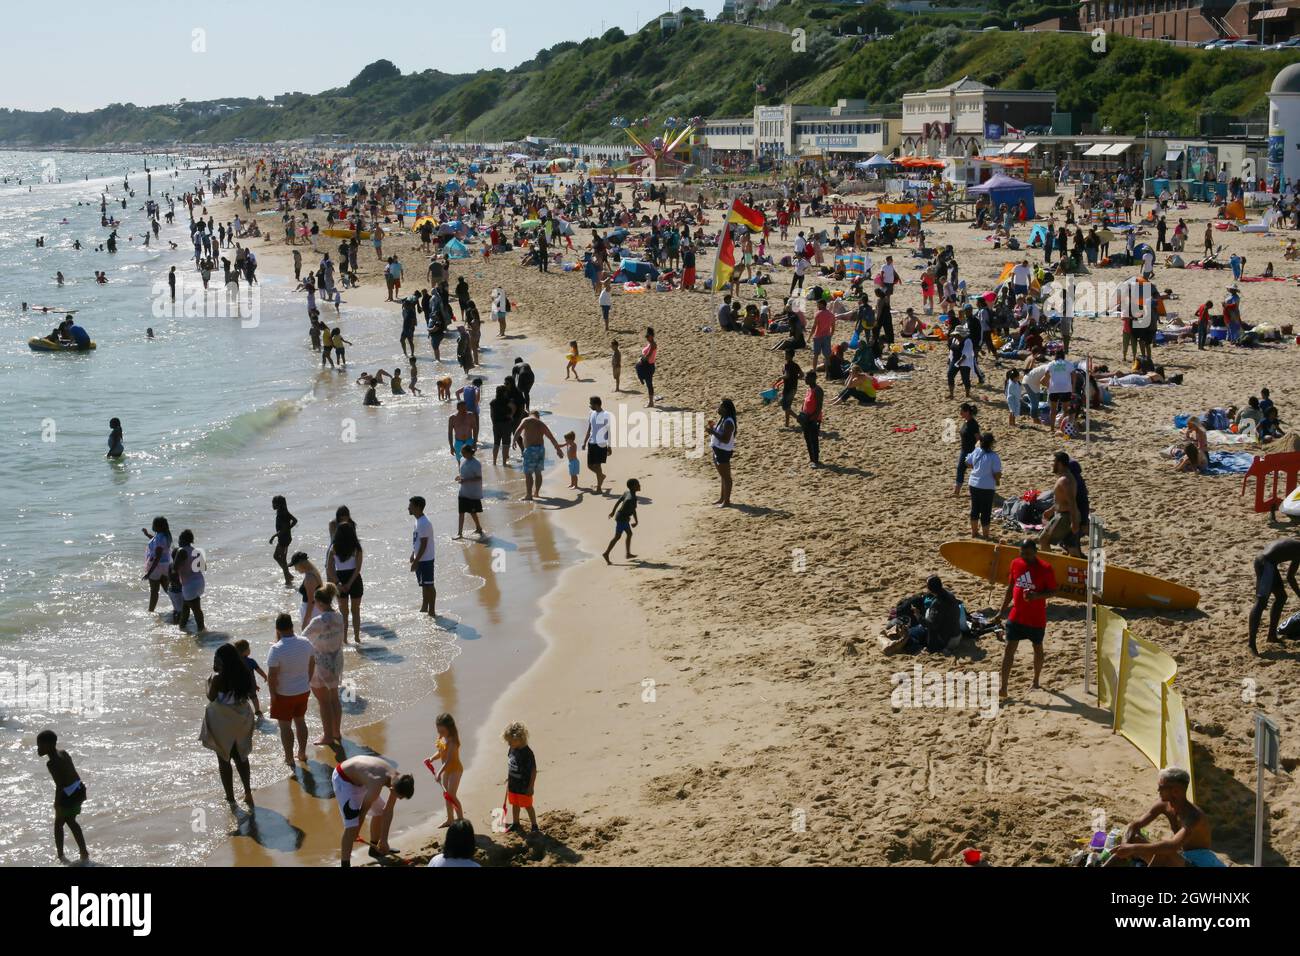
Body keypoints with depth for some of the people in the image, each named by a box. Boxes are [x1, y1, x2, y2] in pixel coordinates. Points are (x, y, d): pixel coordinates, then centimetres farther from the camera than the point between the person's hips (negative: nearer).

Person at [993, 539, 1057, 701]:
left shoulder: (1045, 569, -13)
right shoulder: (1016, 564, 0)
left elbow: (1053, 591, -7)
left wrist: (1037, 595, -26)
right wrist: (1002, 611, 10)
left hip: (1037, 619, -3)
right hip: (1016, 616, 3)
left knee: (1037, 648, 14)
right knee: (1009, 648, -5)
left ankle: (1036, 681, 33)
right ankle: (1003, 687, -6)